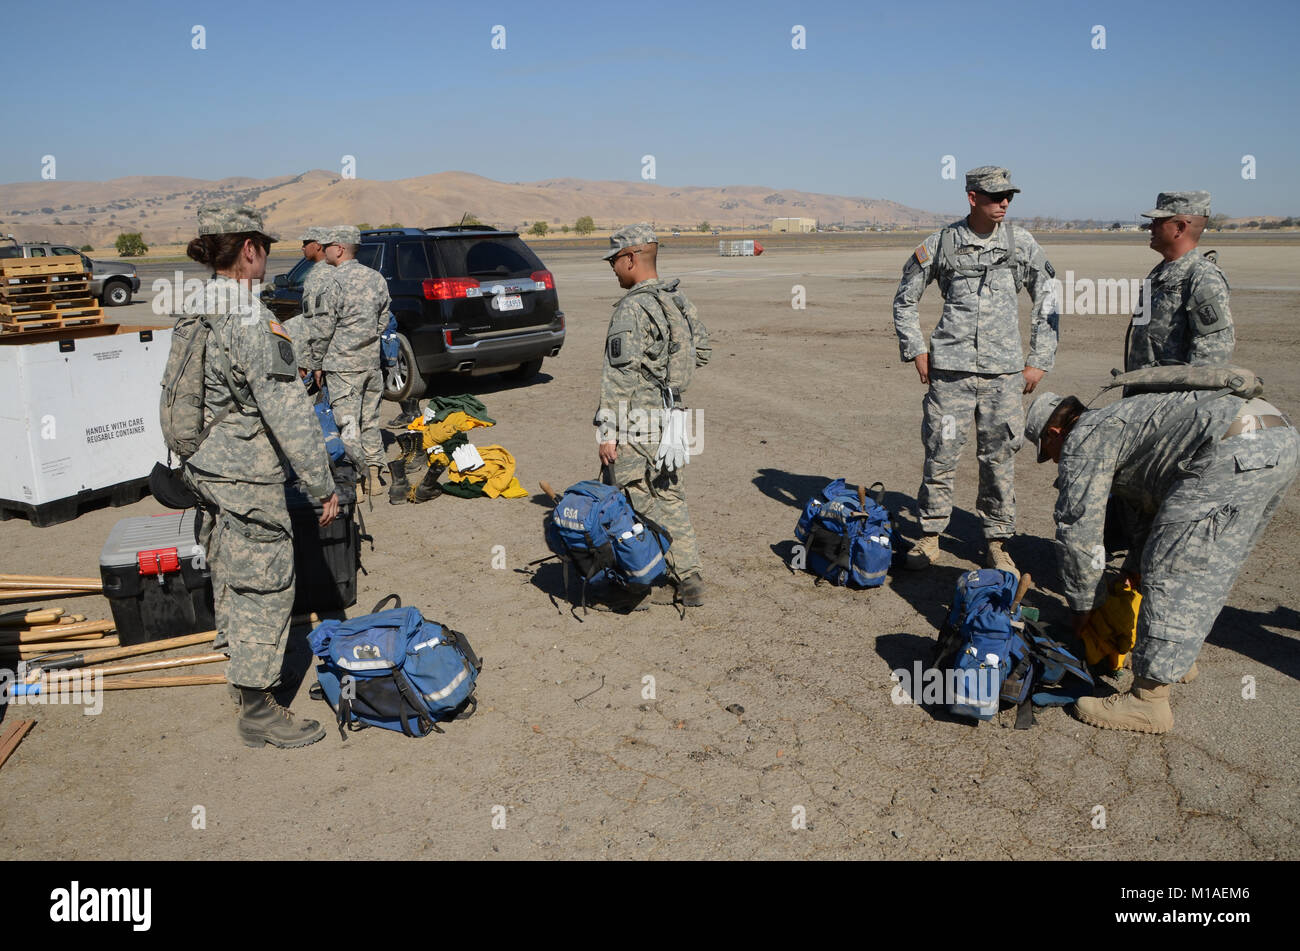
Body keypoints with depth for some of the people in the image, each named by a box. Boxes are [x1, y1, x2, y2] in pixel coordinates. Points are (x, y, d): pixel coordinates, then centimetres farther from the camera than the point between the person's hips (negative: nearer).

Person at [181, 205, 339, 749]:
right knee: (265, 586, 1)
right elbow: (286, 412, -23)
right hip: (247, 478, -9)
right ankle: (258, 712, 12)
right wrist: (323, 485, -18)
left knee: (230, 578, 23)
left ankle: (239, 664, 42)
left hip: (207, 465, 9)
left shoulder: (198, 309, 6)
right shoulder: (249, 319, -23)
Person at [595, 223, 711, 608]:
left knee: (628, 503, 2)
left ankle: (641, 586, 9)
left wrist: (607, 432, -19)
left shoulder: (632, 309, -17)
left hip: (636, 422, -8)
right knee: (670, 497, 16)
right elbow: (702, 351, 19)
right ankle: (689, 579, 17)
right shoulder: (680, 300, 8)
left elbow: (619, 377, -20)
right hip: (672, 415, 8)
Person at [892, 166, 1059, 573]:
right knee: (940, 453, 1)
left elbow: (1048, 302, 12)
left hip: (1004, 371, 1)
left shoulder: (1021, 242, 6)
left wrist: (1038, 361, 7)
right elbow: (904, 300, 13)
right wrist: (917, 350, 5)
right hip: (950, 368, -1)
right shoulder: (941, 243, 2)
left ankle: (997, 544, 17)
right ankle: (929, 537, 16)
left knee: (999, 457, 5)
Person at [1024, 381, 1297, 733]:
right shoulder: (1116, 419, 33)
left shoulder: (1083, 440, 5)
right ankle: (1178, 657, 36)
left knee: (1173, 570, -7)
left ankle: (1148, 700, -5)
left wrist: (1080, 606, 14)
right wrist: (1140, 559, 44)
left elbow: (1077, 528, 4)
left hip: (1237, 452, -10)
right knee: (1209, 567, 22)